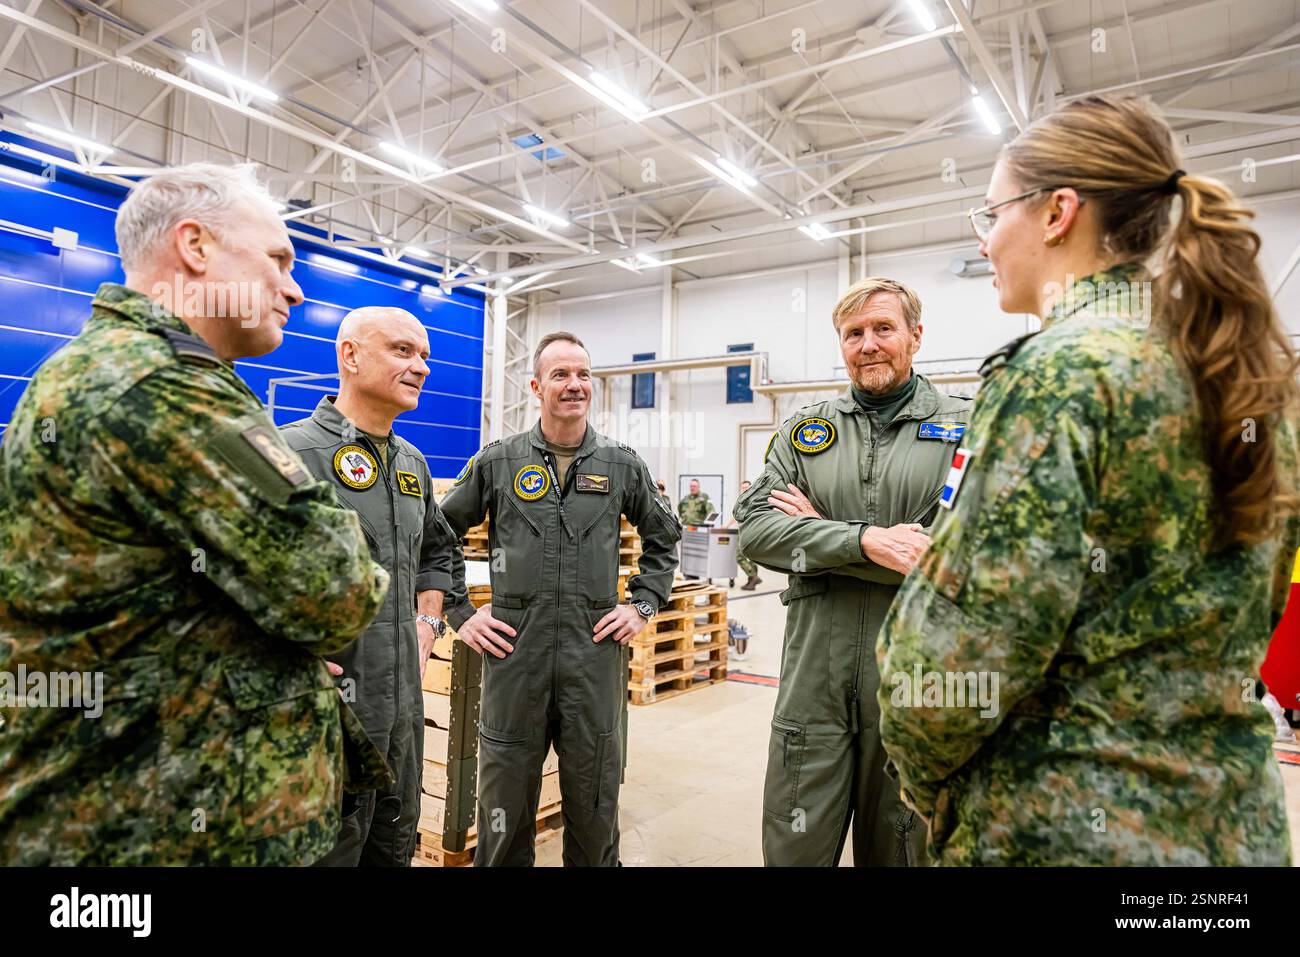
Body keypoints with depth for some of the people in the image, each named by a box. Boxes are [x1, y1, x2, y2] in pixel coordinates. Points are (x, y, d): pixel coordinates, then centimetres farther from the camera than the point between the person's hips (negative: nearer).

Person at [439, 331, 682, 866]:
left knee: (594, 801, 14)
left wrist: (643, 605, 6)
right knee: (505, 800, 12)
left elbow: (663, 537, 16)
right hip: (514, 652, 0)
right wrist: (459, 613, 2)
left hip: (596, 653, 1)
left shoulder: (622, 465, 4)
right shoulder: (497, 461, 2)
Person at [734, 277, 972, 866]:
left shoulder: (966, 427, 0)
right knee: (793, 848, 11)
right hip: (813, 676, 2)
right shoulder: (804, 430, 8)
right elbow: (753, 530, -4)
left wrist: (819, 535, -11)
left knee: (900, 848, 18)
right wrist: (864, 541, -19)